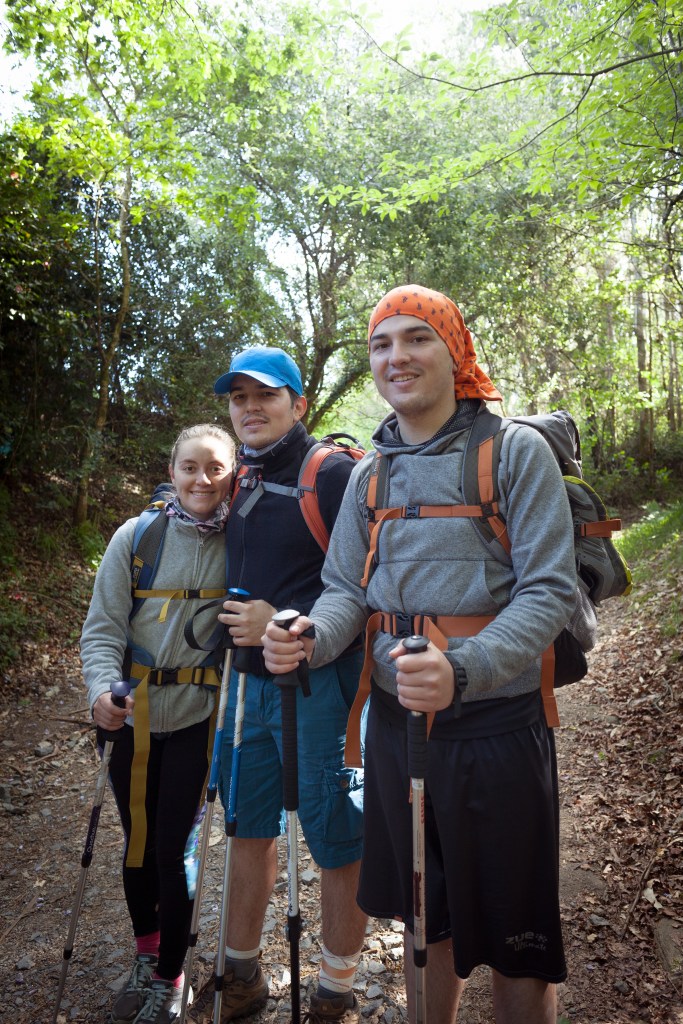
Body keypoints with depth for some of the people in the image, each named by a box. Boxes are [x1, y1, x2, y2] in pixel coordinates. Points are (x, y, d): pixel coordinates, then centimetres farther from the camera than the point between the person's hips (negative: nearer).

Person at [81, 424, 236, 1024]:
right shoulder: (136, 536, -6)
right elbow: (103, 627, -5)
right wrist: (104, 688, -20)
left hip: (196, 716, -1)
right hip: (131, 714, 2)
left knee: (173, 848, 5)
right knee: (137, 839, 17)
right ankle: (146, 954, 45)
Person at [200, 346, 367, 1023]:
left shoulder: (336, 475, -11)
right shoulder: (243, 482, 11)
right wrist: (234, 626, 11)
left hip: (318, 682, -7)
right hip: (250, 681, 7)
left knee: (337, 842, 8)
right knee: (250, 830, 20)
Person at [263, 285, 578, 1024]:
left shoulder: (516, 451, -8)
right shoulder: (369, 474, 8)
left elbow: (549, 590, -15)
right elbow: (346, 589, 6)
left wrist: (462, 671, -30)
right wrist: (312, 639, -16)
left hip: (495, 723, -4)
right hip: (395, 719, 5)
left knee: (513, 936, 12)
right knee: (423, 915, 23)